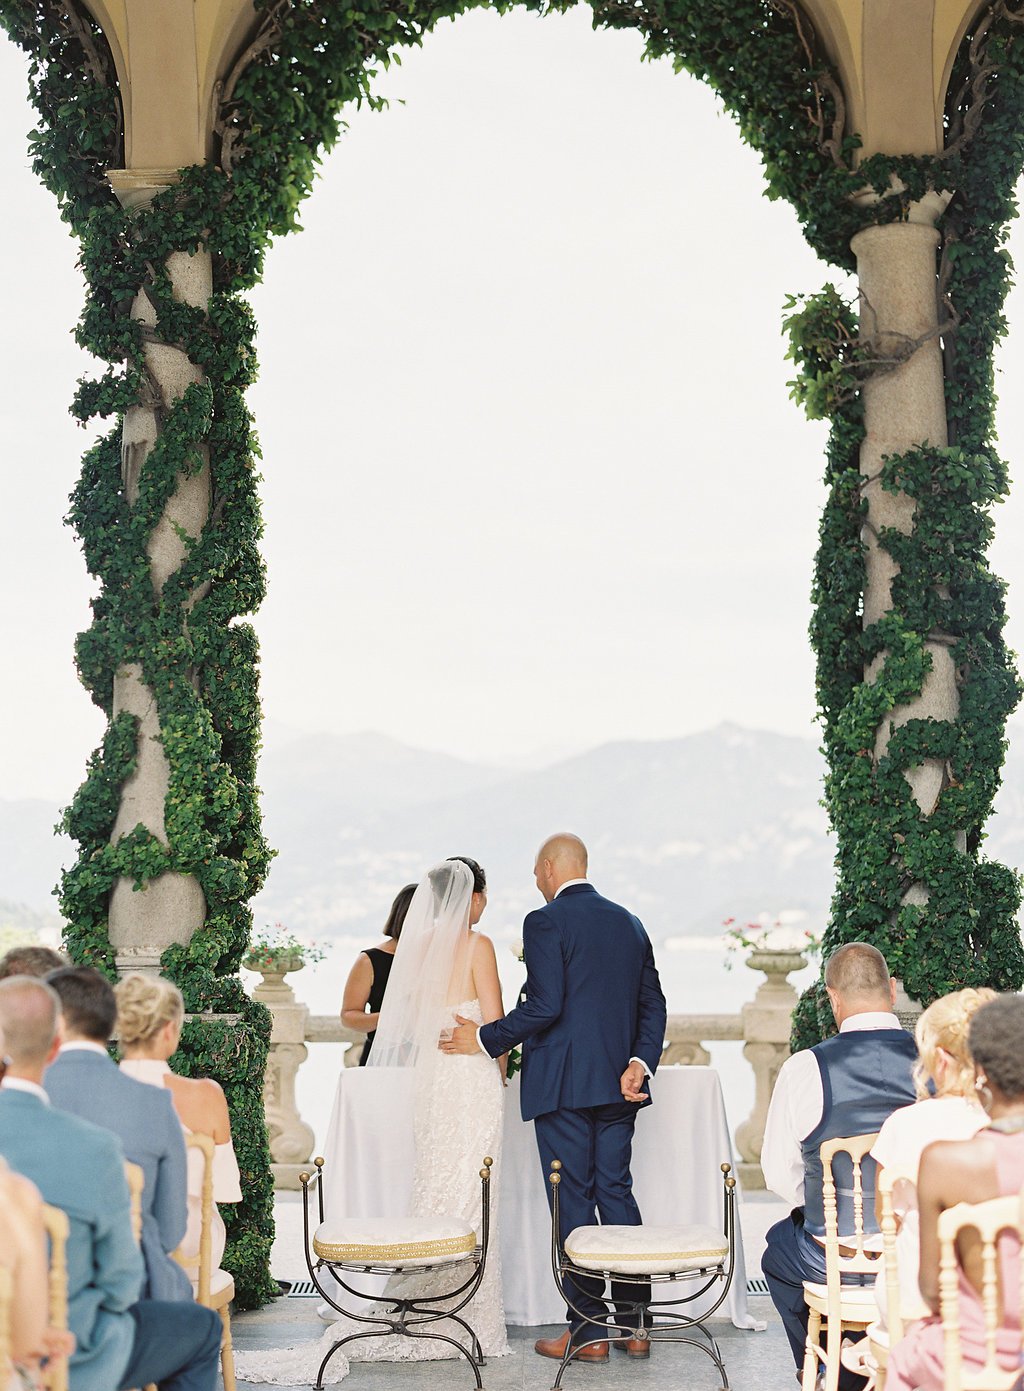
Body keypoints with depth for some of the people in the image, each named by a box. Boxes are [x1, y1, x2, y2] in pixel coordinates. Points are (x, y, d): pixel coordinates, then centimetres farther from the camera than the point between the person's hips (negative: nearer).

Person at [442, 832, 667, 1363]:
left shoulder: (545, 922, -9)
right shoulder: (628, 922, 14)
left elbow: (544, 1006, -17)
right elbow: (653, 1005, 10)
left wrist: (485, 1039, -7)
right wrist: (639, 1063, 3)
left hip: (562, 1083, -7)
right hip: (616, 1083, 7)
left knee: (573, 1204, 0)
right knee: (617, 1194, 12)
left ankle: (587, 1331, 4)